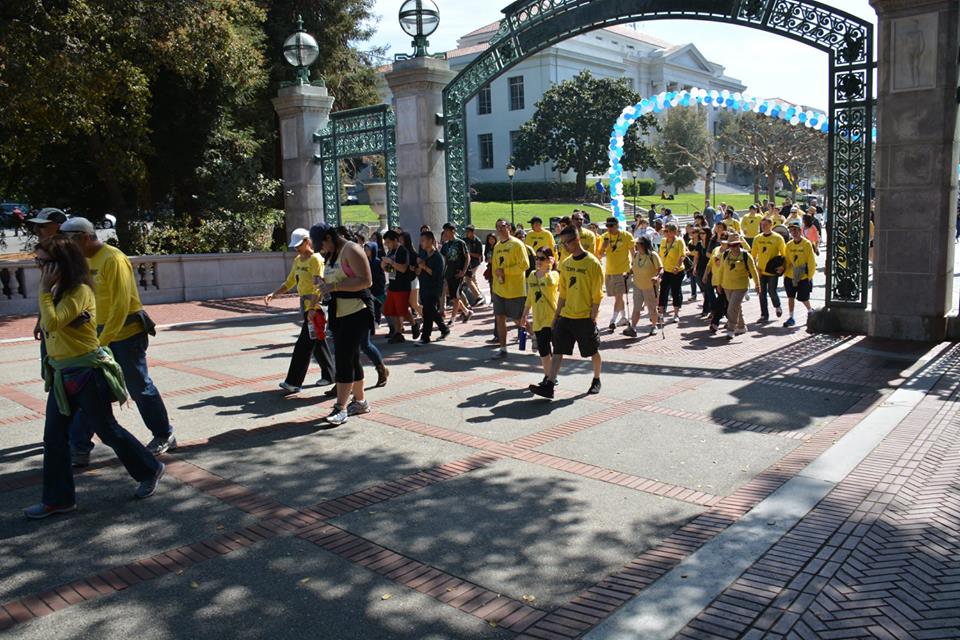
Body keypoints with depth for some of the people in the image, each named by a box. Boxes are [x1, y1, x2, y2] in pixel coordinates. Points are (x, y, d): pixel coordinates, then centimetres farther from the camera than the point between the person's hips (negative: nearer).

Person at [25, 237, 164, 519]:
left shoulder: (79, 290, -17)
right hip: (61, 373, 9)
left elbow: (53, 323, -26)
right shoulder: (58, 290, 10)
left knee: (106, 429, 3)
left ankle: (149, 470, 22)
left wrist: (45, 290, -20)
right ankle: (58, 498, 17)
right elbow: (49, 325, 16)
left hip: (86, 372, -9)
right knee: (54, 437, 8)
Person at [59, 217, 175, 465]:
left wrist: (103, 341, -24)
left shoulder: (113, 260, -17)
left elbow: (121, 304, -23)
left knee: (140, 388, 4)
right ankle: (79, 447, 11)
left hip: (126, 334, -8)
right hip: (100, 334, 8)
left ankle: (164, 436, 21)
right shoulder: (86, 261, 10)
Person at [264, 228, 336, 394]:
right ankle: (329, 375, 25)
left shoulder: (316, 259, -13)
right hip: (305, 304, 9)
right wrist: (273, 294, 2)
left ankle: (294, 382, -5)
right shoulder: (297, 260, 14)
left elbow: (318, 286, -20)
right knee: (317, 342, 15)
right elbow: (289, 283, 18)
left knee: (304, 344, -8)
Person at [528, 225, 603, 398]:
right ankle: (549, 386, -5)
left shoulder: (592, 263, -11)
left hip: (585, 317, -5)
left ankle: (597, 380, 32)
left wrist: (593, 317, -14)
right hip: (566, 316, 6)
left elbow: (597, 294, -11)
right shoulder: (565, 264, 8)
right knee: (558, 350, -2)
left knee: (593, 352, 10)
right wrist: (557, 315, 11)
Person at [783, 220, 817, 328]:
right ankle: (791, 318, 10)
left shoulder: (807, 244, -9)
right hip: (791, 276, 4)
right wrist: (785, 275, 7)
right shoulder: (789, 245, 4)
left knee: (803, 298, 3)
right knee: (790, 297, 2)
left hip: (804, 277, -4)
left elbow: (812, 262, -8)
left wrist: (809, 277, -8)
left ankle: (810, 311, 32)